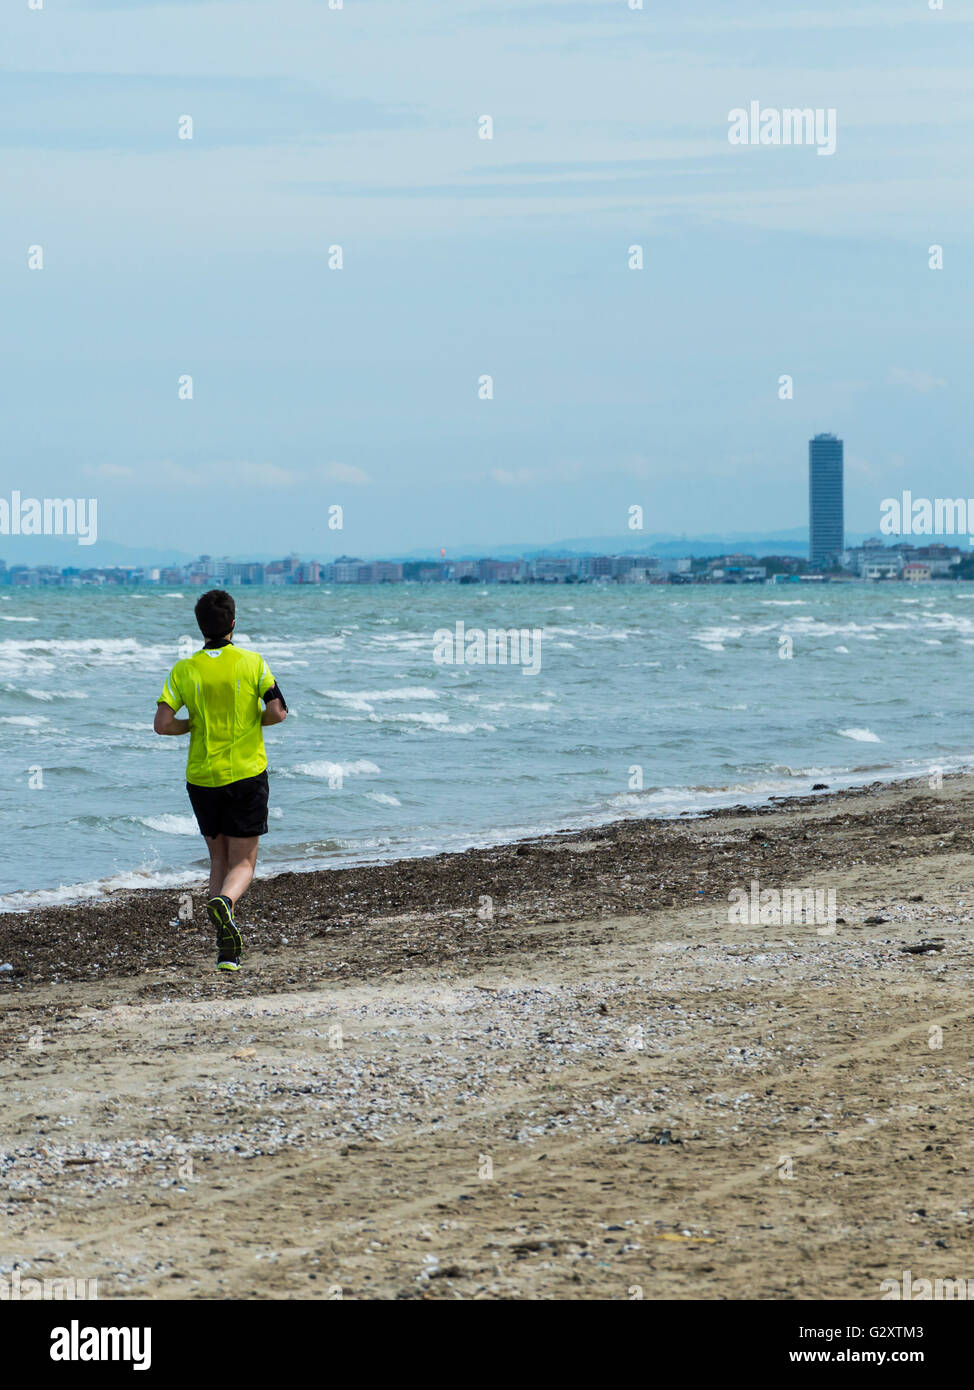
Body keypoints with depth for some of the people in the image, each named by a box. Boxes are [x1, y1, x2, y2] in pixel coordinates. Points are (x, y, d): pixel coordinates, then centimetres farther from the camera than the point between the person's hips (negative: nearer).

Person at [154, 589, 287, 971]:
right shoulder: (252, 663, -6)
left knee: (219, 860, 15)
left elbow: (162, 723, -11)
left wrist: (194, 724, 8)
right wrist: (252, 721, 9)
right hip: (247, 774, -2)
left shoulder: (184, 670, -3)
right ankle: (223, 901, -31)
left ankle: (227, 947, 5)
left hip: (202, 777, 2)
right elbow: (277, 712, -12)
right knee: (243, 863, 3)